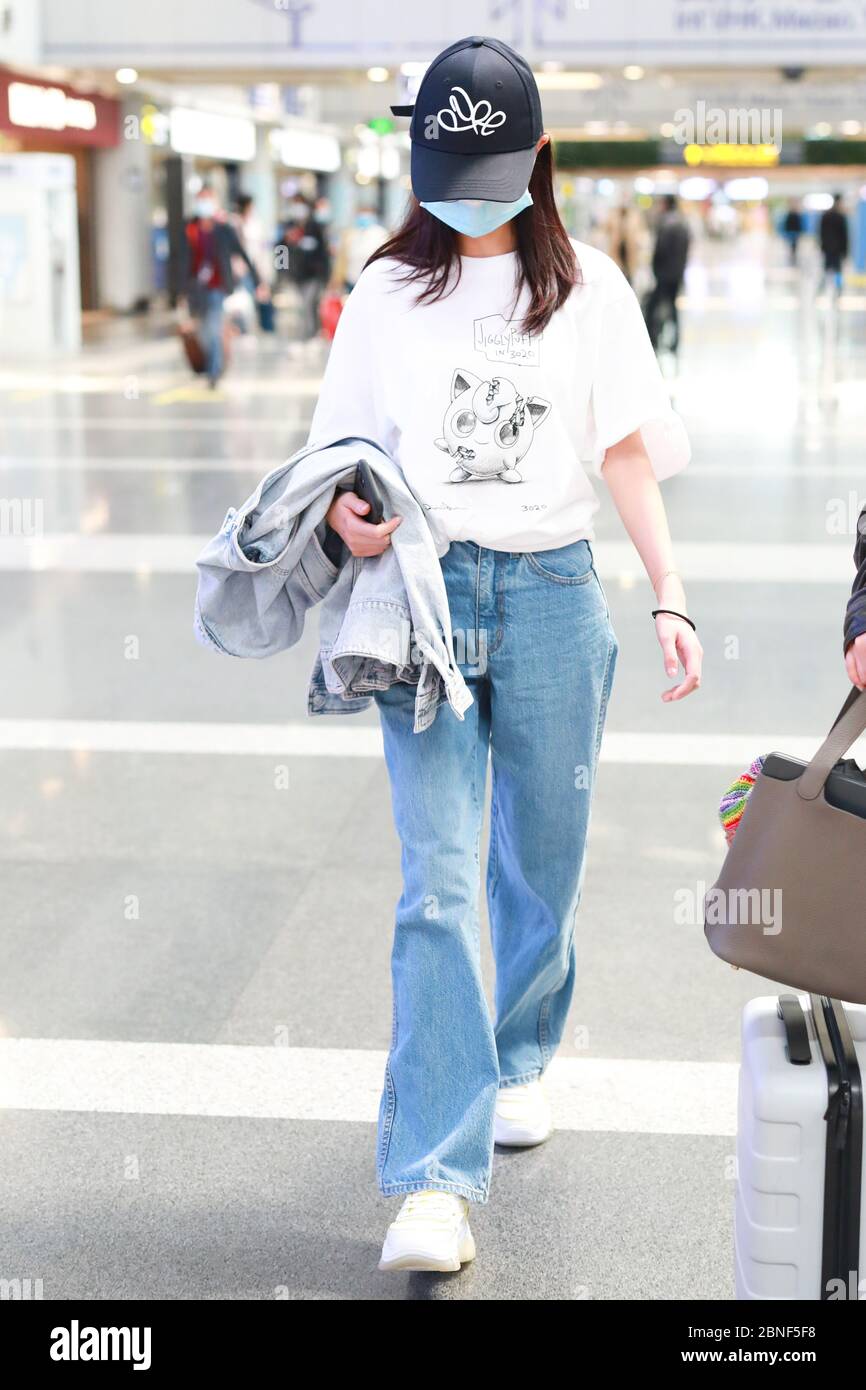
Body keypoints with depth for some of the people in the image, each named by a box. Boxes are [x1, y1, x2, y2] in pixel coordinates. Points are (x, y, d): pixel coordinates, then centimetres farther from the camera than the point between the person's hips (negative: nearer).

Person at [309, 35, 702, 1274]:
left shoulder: (586, 286, 6)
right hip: (423, 591, -1)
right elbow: (348, 449, 11)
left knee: (541, 865, 11)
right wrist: (345, 513, -11)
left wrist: (671, 596, -7)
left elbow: (628, 452, 3)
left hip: (551, 592, 1)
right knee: (438, 885, -9)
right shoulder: (388, 290, 7)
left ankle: (517, 1060, 39)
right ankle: (437, 1180, -11)